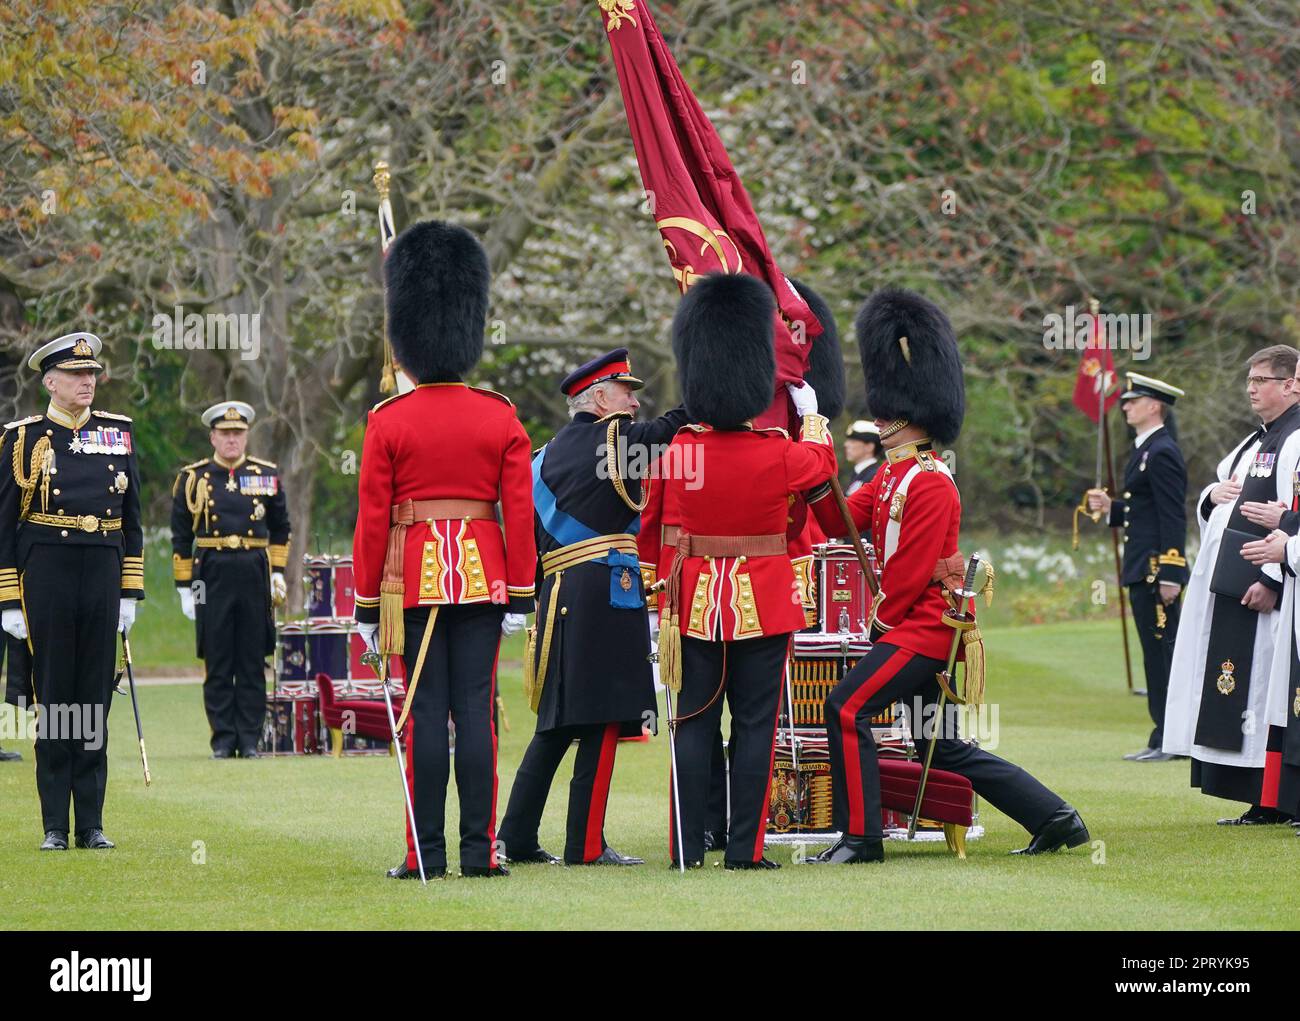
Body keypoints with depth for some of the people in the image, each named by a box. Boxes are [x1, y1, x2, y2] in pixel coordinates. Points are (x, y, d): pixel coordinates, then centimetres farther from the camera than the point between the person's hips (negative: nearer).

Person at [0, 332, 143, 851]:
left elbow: (131, 520, 12)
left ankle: (92, 824, 9)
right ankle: (55, 826, 6)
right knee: (53, 698, 1)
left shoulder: (117, 434, 9)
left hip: (103, 575, 3)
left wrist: (130, 592, 6)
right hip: (46, 575, -3)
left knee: (94, 699, 5)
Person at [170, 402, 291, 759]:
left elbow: (280, 528, 20)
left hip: (255, 574, 1)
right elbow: (181, 538, 7)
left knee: (252, 662, 3)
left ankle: (249, 739, 7)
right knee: (217, 664, 1)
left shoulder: (267, 475, 8)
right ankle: (223, 740, 6)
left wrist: (278, 571, 12)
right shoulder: (192, 478, 4)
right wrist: (184, 588, 4)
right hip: (212, 575, -1)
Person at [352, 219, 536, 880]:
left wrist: (367, 604, 3)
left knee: (424, 713, 0)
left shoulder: (388, 422, -5)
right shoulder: (501, 418, 1)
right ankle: (479, 851, 0)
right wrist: (520, 596, 4)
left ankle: (426, 854, -1)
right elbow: (520, 512, -1)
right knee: (476, 712, 3)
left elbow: (372, 520, -4)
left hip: (414, 575, -2)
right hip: (483, 574, 2)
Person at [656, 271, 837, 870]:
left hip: (696, 601, 2)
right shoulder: (778, 455, -11)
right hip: (765, 605, -2)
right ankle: (744, 848, 2)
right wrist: (811, 414, 31)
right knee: (755, 725, 3)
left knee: (695, 725, 6)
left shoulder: (678, 453, -6)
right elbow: (823, 461, 13)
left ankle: (687, 848, 5)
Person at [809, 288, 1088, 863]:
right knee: (941, 747, 12)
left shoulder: (930, 484, -16)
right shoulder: (893, 476, 14)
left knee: (845, 708, -16)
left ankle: (860, 837, -14)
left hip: (922, 628, -10)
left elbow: (910, 573, -18)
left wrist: (878, 620, -6)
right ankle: (1055, 819, 17)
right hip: (917, 629, 10)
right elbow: (842, 524, 11)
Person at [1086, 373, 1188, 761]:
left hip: (1156, 571, -10)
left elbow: (1173, 517, -19)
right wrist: (1110, 508, 9)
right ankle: (1165, 738, 15)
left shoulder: (1162, 453, -14)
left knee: (1162, 653, -8)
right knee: (1158, 655, 11)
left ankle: (1170, 741, -6)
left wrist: (1170, 576, -22)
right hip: (1143, 570, 10)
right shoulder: (1146, 450, 17)